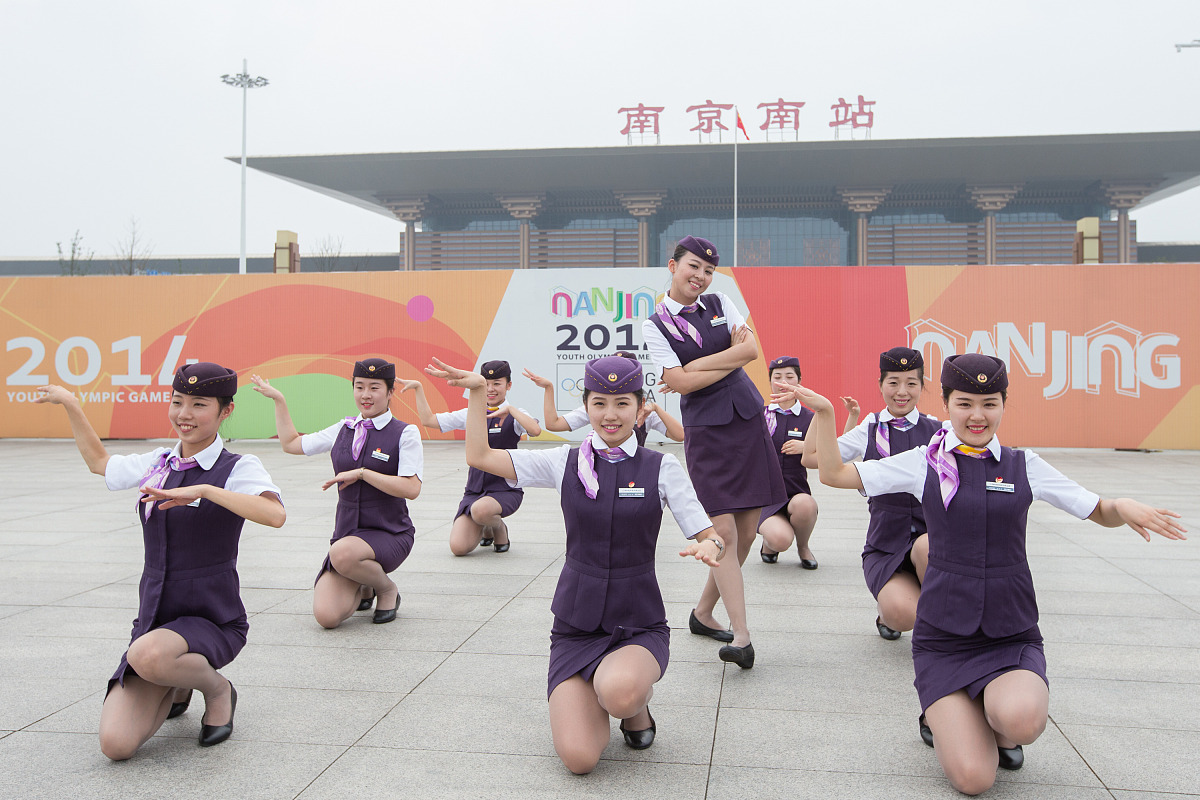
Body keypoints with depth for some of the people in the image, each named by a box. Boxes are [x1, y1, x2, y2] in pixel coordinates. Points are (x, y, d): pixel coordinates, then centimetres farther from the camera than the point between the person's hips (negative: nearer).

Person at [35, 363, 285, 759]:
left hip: (213, 620, -5)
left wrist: (203, 490, -31)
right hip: (155, 618, 5)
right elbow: (99, 462, 30)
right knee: (116, 745, -12)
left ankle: (217, 688, -4)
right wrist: (70, 403, 27)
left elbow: (275, 514, -30)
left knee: (147, 655, -38)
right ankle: (176, 686, 22)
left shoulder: (239, 468, -8)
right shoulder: (158, 463, 9)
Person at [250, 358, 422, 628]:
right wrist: (278, 400, 19)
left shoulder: (405, 433, -5)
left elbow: (411, 489, -15)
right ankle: (364, 588, 20)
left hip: (390, 535, -4)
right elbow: (291, 443, 21)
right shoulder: (344, 430, 9)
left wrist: (361, 473, -16)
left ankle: (387, 588, -4)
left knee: (342, 553, -37)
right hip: (347, 533, 4)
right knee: (326, 616, -15)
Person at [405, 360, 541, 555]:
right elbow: (428, 420, 12)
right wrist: (418, 388, 7)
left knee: (480, 510, -38)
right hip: (474, 490, 4)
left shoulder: (514, 415, -2)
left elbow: (535, 430, -25)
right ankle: (486, 529, 22)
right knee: (458, 547, -14)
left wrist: (509, 409, -21)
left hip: (506, 489, -4)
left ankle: (499, 528, 0)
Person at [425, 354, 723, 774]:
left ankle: (637, 702, 3)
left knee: (619, 691, -36)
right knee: (578, 757, -15)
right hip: (576, 625, 2)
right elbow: (480, 456, 4)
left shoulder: (661, 467, -3)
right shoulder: (565, 463, 2)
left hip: (640, 624, -1)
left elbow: (710, 537, -4)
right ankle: (594, 694, 19)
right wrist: (477, 392, -3)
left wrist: (710, 547, -27)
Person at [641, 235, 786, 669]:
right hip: (706, 430, -4)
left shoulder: (720, 304, 10)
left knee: (747, 531, 6)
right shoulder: (655, 324, -2)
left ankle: (703, 613, 24)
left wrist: (699, 364, -10)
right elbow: (680, 382, -11)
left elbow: (752, 348, -2)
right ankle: (741, 636, -5)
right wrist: (732, 360, -8)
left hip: (748, 420, 5)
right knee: (723, 531, -11)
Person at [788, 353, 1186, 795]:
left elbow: (1100, 512, 9)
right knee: (972, 779, -14)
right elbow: (834, 474, -1)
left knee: (1020, 719, -32)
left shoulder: (1024, 466, 3)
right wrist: (824, 413, -12)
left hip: (1013, 635, 1)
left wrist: (1124, 506, -14)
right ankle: (945, 715, 20)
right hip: (943, 637, -1)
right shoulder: (924, 463, 0)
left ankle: (1002, 731, 6)